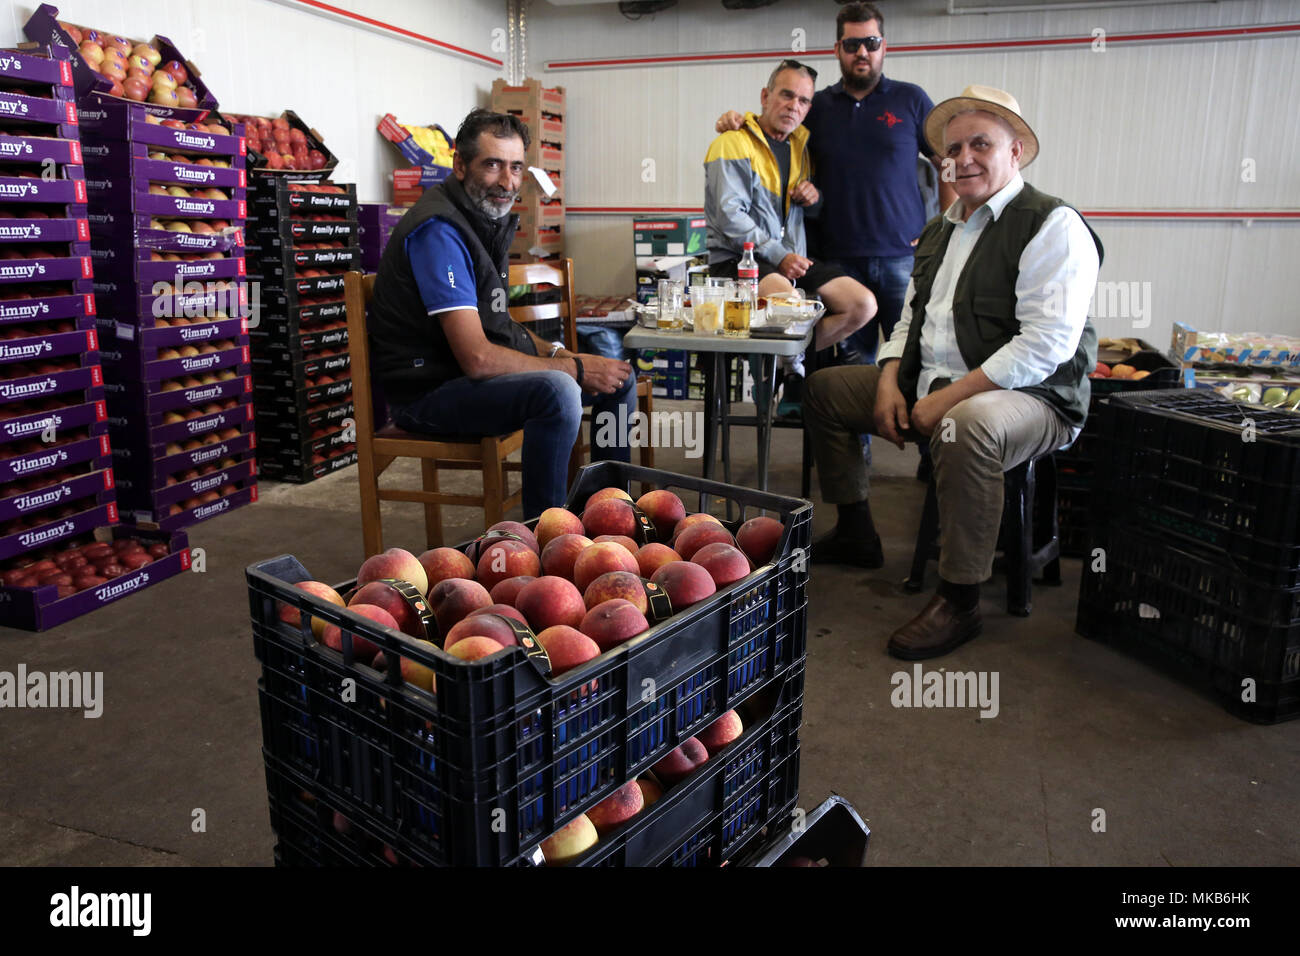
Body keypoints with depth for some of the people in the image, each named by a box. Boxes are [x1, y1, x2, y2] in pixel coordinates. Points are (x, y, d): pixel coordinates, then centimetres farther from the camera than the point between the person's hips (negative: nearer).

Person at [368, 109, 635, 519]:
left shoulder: (488, 217, 11)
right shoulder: (439, 231, -20)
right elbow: (477, 358, -26)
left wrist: (555, 352, 0)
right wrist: (576, 368, -17)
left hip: (476, 373, 10)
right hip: (428, 390, -10)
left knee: (619, 376, 9)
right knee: (557, 389, -34)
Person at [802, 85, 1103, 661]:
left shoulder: (1053, 226, -11)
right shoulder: (941, 230, 16)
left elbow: (1046, 345, -22)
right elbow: (911, 318, 19)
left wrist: (949, 398, -24)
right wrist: (890, 382, 0)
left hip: (1027, 398, -8)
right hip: (931, 387, 9)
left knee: (969, 425, -42)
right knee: (825, 388, 11)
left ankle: (960, 601, -24)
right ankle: (856, 536, 20)